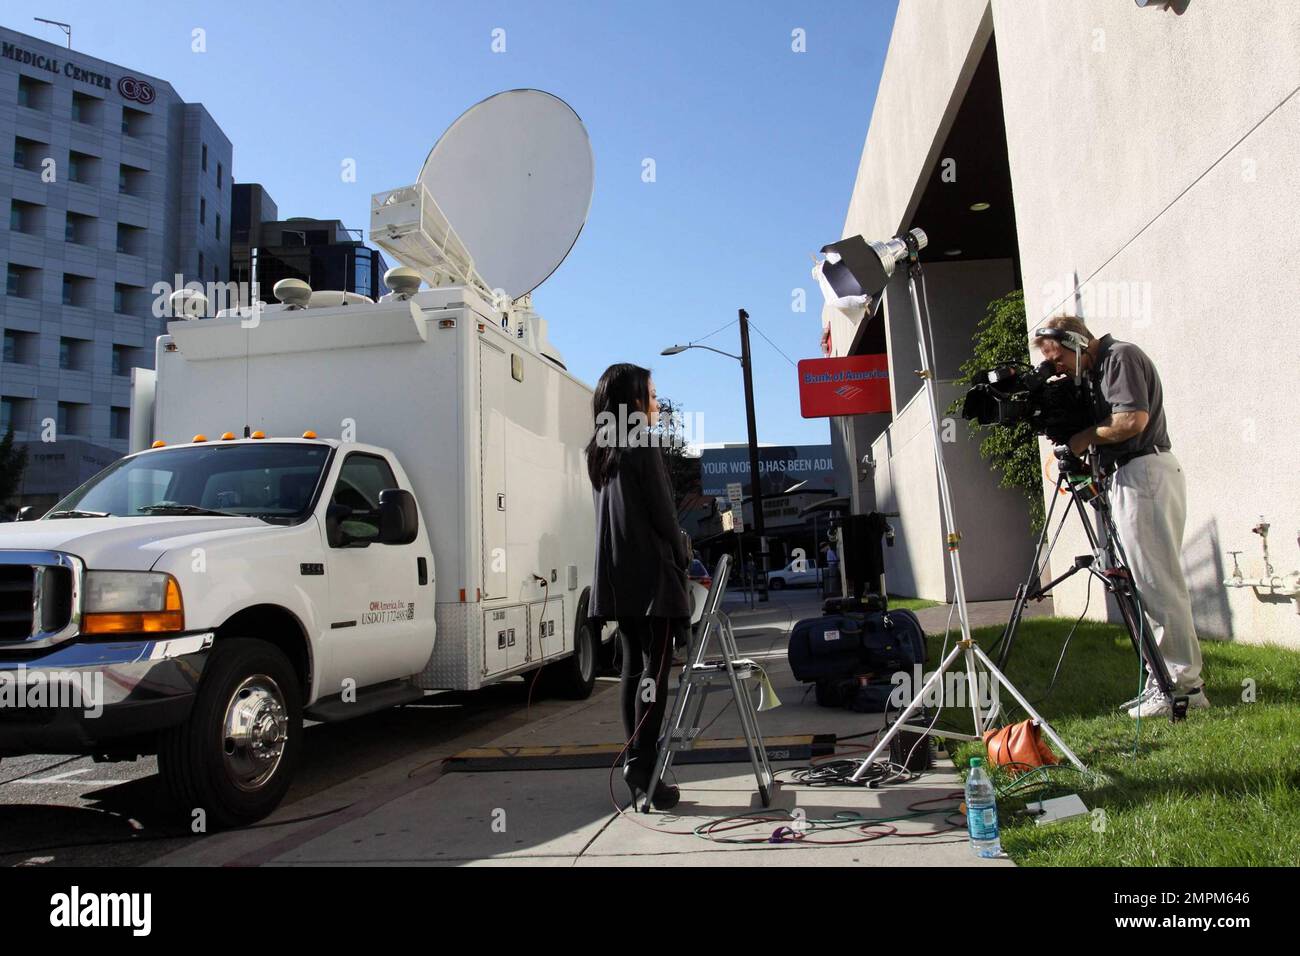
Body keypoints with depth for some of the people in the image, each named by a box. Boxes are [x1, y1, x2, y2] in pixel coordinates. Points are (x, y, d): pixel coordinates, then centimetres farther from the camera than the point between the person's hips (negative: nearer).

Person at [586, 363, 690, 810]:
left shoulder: (600, 453, 14)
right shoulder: (643, 450, -10)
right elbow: (663, 515, -10)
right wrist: (683, 555, 7)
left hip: (618, 576, 8)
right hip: (651, 573, -8)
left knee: (633, 667, 11)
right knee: (654, 669, -6)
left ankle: (635, 766, 15)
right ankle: (643, 773, -7)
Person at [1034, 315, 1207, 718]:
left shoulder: (1121, 356, -8)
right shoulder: (1098, 369, 21)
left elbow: (1134, 419, -20)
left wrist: (1084, 437, -7)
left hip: (1146, 474, -10)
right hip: (1133, 477, 10)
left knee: (1157, 583, -8)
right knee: (1152, 583, 10)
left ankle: (1183, 685, -3)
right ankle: (1164, 678, 15)